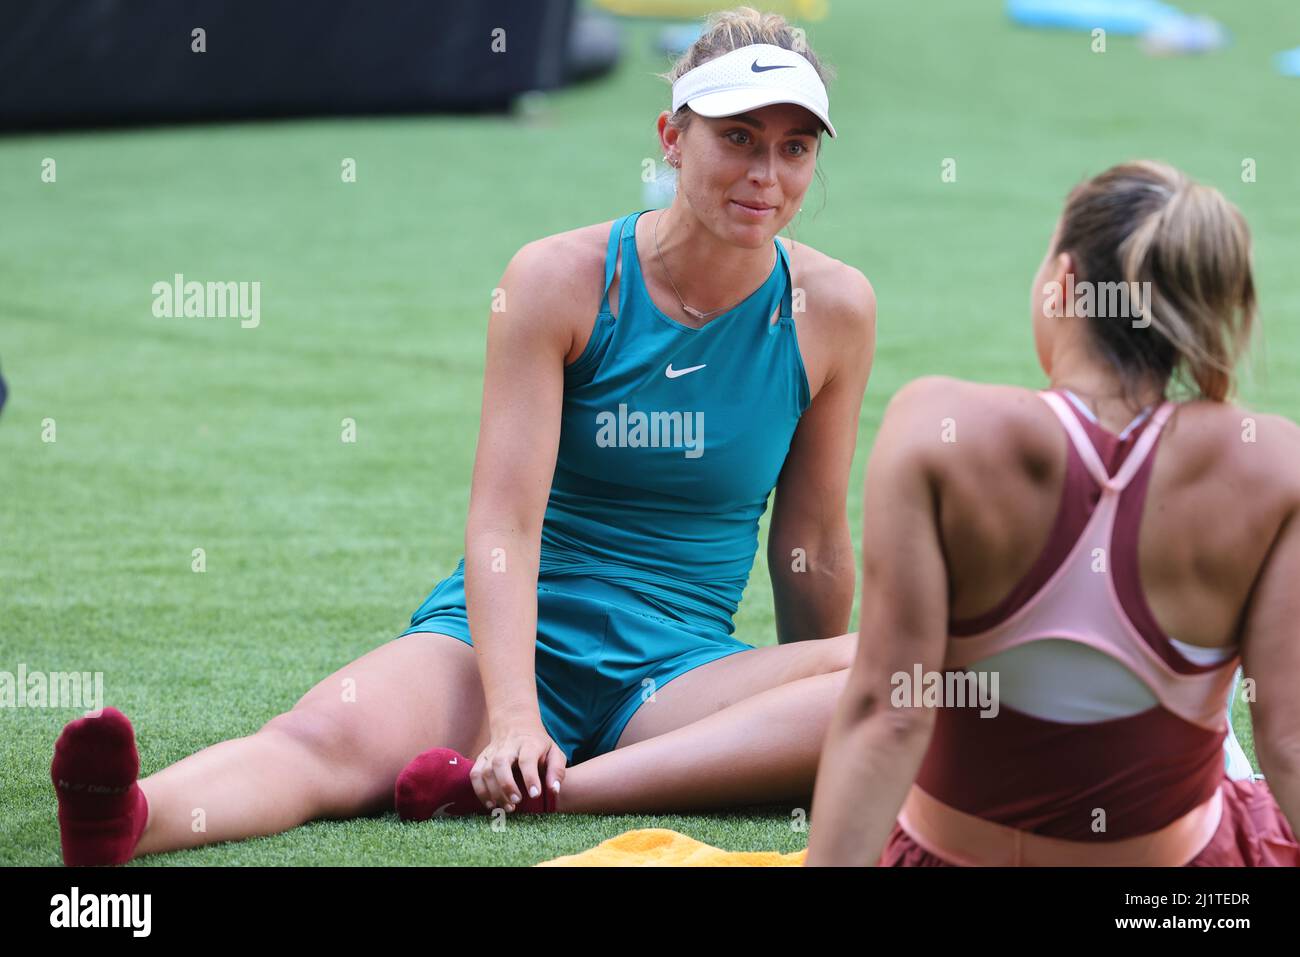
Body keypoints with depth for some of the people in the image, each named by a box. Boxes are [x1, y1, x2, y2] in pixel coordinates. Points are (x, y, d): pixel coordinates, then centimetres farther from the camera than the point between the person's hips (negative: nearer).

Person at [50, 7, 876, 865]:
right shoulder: (559, 279, -5)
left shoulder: (833, 309, 1)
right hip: (513, 640, -2)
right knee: (332, 736, -33)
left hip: (677, 670, 2)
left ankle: (548, 792, -41)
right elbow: (504, 517, -13)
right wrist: (512, 715, -28)